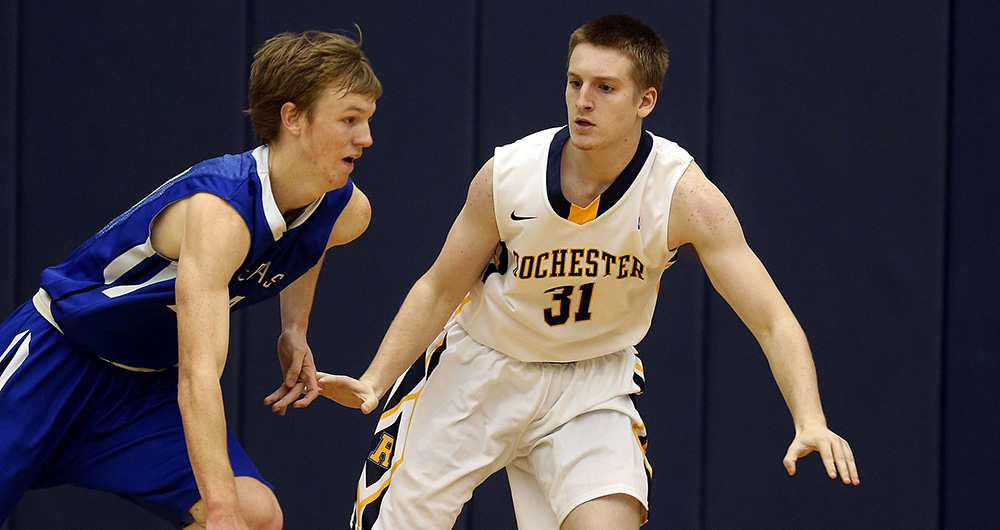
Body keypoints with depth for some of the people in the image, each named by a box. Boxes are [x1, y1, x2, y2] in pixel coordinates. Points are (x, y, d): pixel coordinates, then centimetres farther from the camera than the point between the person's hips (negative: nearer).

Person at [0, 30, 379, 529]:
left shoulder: (349, 212, -9)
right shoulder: (221, 208, -33)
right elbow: (197, 376, -41)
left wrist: (294, 331, 7)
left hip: (149, 384, 7)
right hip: (57, 352, -7)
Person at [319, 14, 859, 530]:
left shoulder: (685, 195, -24)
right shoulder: (506, 176, -21)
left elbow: (774, 322, -25)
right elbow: (440, 290, -5)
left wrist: (810, 422, -41)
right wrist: (374, 381, -16)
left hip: (592, 383, -1)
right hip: (480, 368, 1)